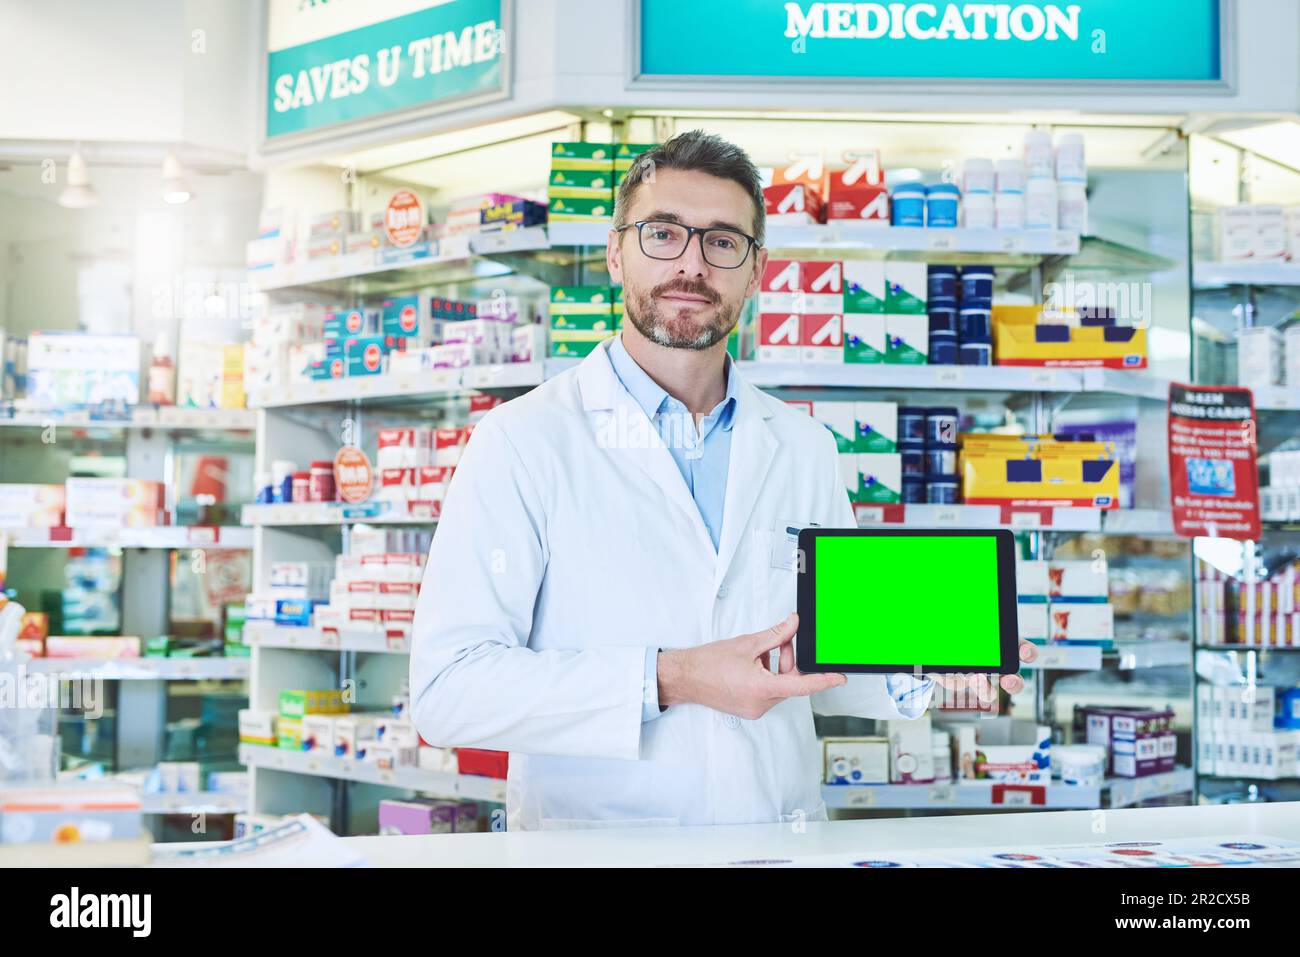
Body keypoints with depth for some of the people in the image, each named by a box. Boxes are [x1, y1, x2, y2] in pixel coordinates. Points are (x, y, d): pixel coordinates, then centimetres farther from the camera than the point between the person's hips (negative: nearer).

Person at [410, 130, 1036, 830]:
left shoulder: (805, 448, 11)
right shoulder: (523, 441, -4)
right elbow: (445, 690, -11)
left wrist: (915, 667, 0)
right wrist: (667, 681, -17)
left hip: (784, 850, 4)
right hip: (596, 849, -4)